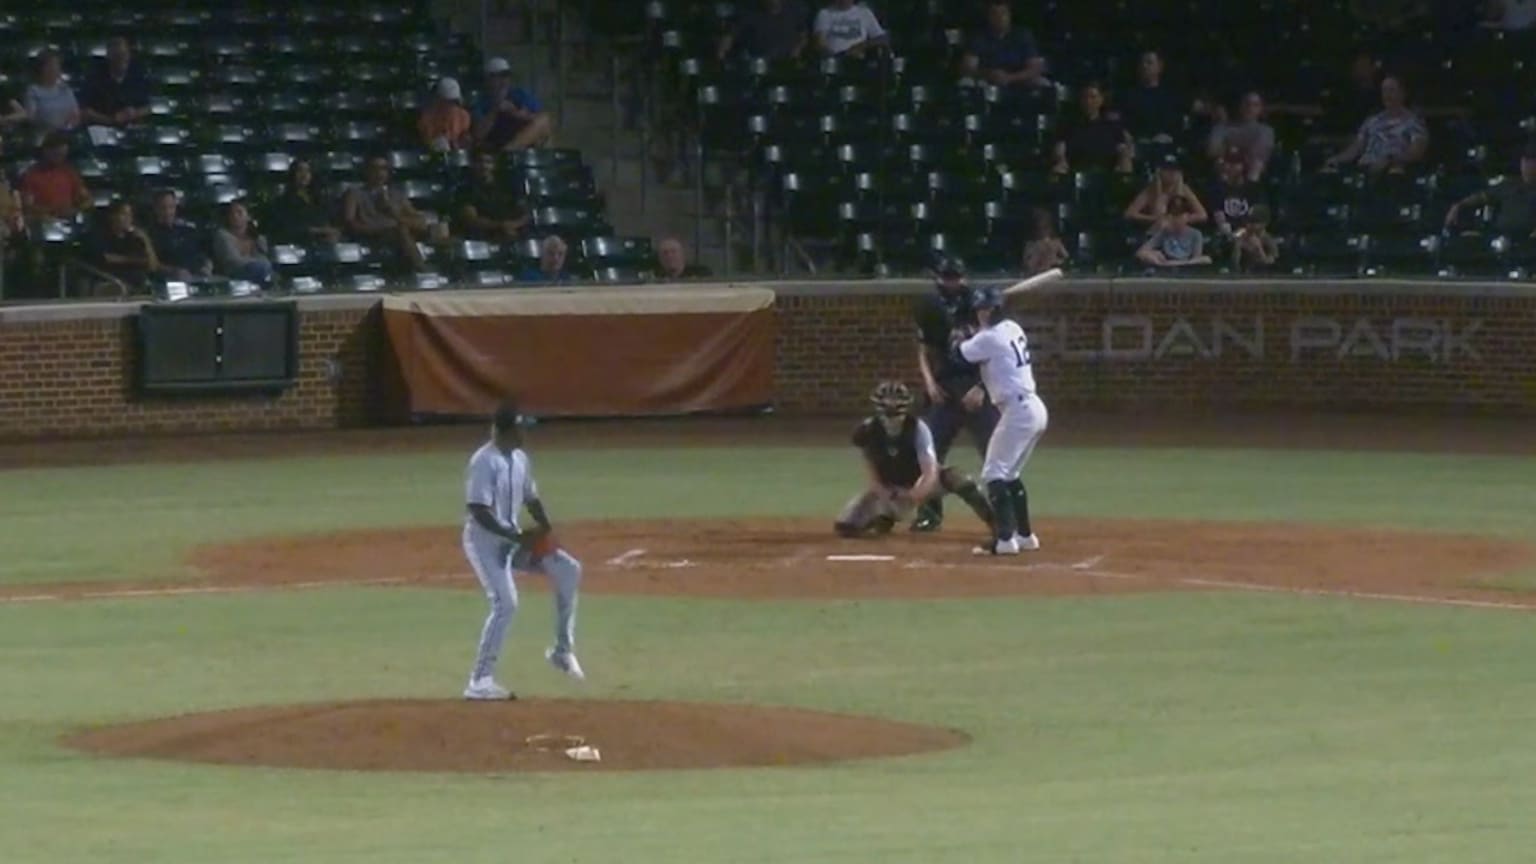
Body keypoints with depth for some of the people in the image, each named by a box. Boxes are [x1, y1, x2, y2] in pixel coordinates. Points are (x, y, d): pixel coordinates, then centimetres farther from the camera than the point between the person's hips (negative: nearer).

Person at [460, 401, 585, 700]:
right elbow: (479, 511, -25)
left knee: (568, 570, 2)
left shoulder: (520, 459, 8)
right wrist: (517, 536, -28)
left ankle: (563, 651, 9)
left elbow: (532, 500, 17)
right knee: (505, 603, -21)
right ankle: (480, 682, -16)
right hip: (485, 540, -9)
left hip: (512, 538, 9)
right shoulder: (484, 462, -20)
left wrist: (547, 531, -1)